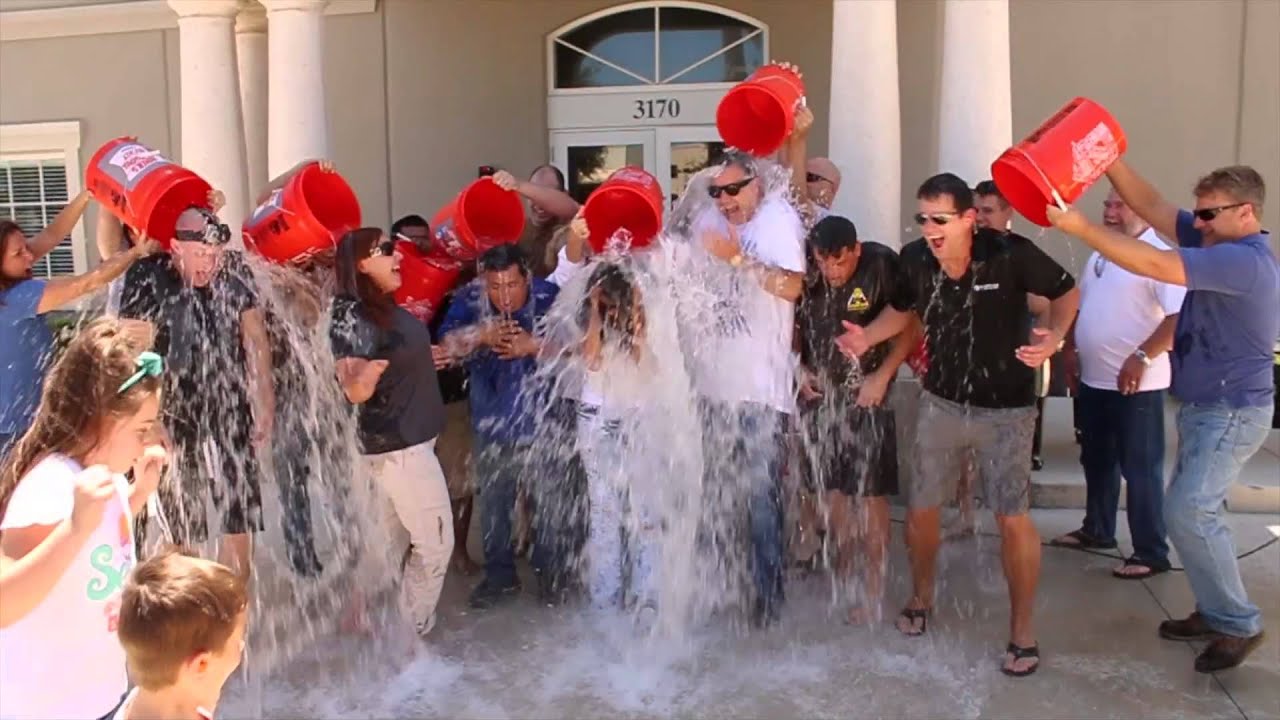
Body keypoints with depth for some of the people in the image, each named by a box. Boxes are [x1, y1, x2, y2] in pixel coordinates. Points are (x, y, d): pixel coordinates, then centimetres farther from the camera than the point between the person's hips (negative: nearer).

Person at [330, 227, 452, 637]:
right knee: (434, 543, 0)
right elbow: (353, 391, -28)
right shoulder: (351, 314, -19)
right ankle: (410, 634, 12)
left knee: (393, 544, 16)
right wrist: (365, 376, -47)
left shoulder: (386, 308, 6)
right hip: (398, 443, -9)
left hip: (397, 441, 9)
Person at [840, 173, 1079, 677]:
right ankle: (921, 598, 37)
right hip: (941, 402, 4)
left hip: (1006, 408, -3)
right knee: (920, 508, 11)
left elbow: (1066, 292, -5)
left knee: (1013, 519, -3)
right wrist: (867, 337, -8)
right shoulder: (914, 260, -11)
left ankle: (1022, 632, 16)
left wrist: (1054, 336, -24)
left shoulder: (1010, 254, -21)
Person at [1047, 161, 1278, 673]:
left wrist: (1081, 228, -33)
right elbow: (1151, 207, 1)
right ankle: (1217, 611, 25)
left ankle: (1238, 624, 3)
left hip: (1232, 411, -10)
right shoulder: (1218, 243, 6)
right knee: (1195, 511, 13)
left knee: (1186, 512, -12)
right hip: (1208, 406, 10)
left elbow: (1155, 267, -33)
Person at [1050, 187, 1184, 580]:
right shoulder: (1099, 254, 13)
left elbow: (1180, 317, -23)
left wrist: (1142, 357, -28)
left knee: (1140, 469, -1)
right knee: (1096, 461, 19)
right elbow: (1080, 307, 21)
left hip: (1136, 384, -8)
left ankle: (1151, 553, 8)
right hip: (1093, 379, 8)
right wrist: (1070, 348, 13)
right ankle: (1096, 530, 34)